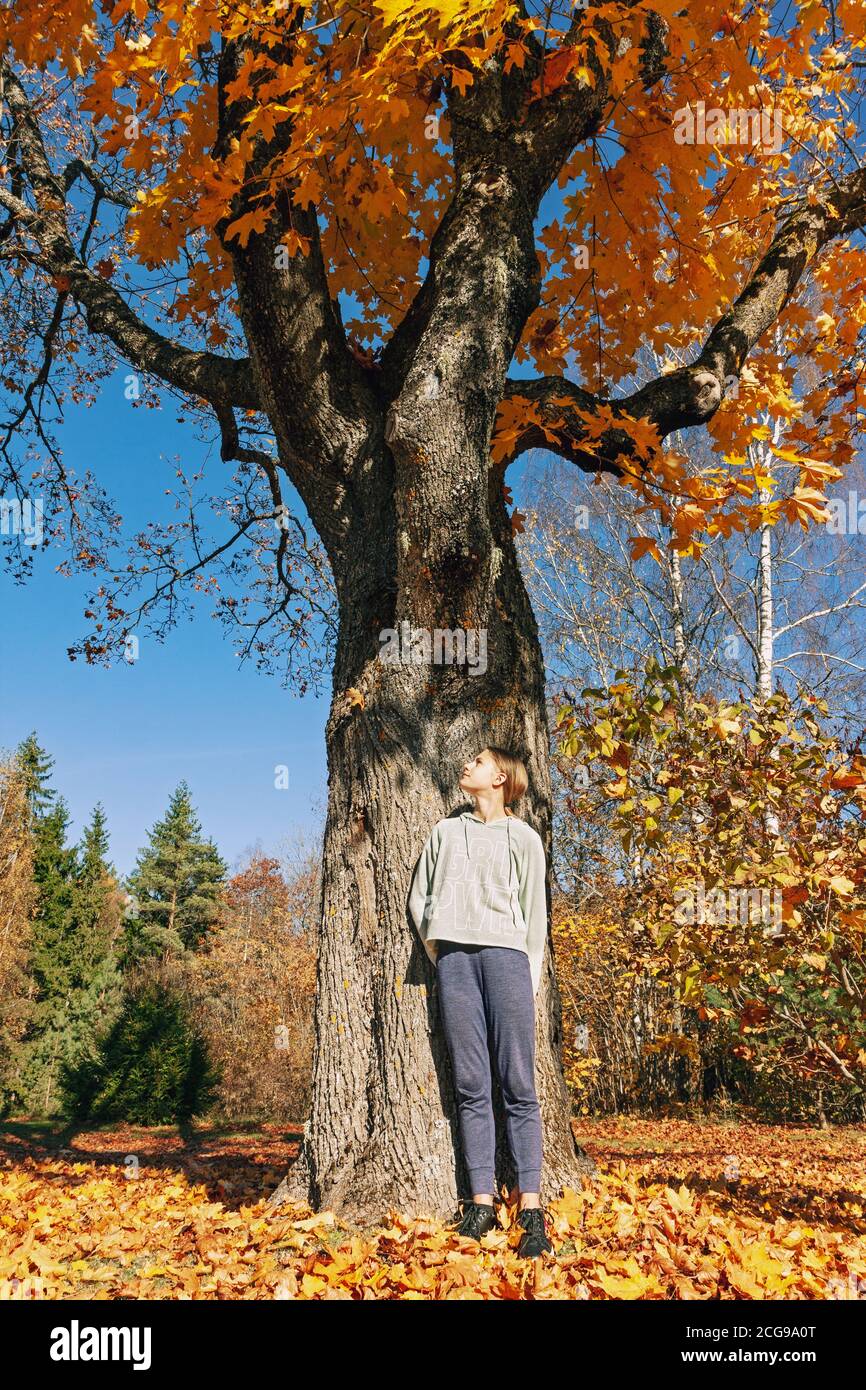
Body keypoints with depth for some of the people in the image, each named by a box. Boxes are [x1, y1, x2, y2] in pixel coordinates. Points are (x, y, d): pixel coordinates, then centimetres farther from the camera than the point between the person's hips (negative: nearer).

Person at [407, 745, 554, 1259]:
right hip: (454, 959, 3)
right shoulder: (446, 831, 19)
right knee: (471, 1088, 1)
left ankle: (531, 1208, -3)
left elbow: (535, 917, 7)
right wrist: (436, 951, 7)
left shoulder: (523, 838, 10)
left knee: (519, 1087, -4)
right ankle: (482, 1203, 6)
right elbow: (419, 897, 19)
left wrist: (530, 984, 1)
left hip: (506, 955, -3)